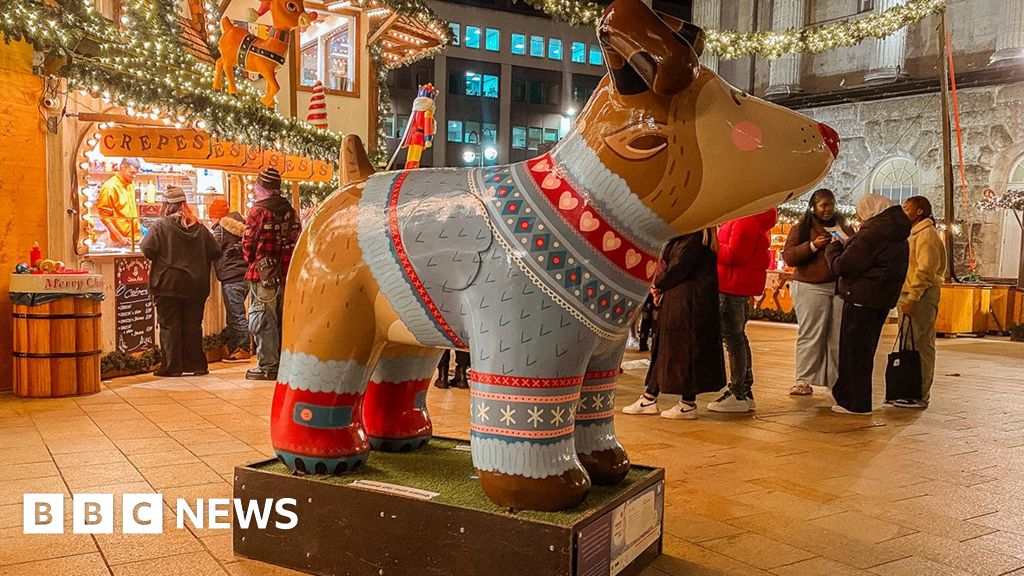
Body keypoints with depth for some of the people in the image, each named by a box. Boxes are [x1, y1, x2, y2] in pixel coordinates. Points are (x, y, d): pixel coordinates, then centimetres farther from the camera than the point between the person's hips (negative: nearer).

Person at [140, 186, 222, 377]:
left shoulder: (162, 225, -8)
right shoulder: (199, 227, 4)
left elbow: (147, 248, -14)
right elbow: (215, 252, 5)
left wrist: (162, 259, 6)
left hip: (168, 284, -4)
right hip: (195, 284, 4)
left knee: (169, 326, 3)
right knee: (193, 325, 10)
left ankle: (172, 366, 4)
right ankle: (196, 365, 13)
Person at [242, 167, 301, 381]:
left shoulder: (258, 211, -10)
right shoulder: (290, 211, 6)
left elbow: (248, 245, -7)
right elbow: (296, 239, 8)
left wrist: (252, 262, 11)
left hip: (263, 274, -6)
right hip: (286, 273, 6)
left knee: (263, 321, 0)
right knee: (283, 319, 14)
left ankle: (268, 367, 1)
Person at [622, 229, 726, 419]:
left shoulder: (696, 234, -16)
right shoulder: (684, 234, 14)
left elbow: (680, 266, -19)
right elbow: (668, 261, 16)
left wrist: (659, 284, -5)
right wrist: (660, 286, 2)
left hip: (688, 301, -10)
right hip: (675, 299, 10)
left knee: (685, 348, -2)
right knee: (663, 346, 12)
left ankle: (688, 404, 8)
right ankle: (649, 398, 19)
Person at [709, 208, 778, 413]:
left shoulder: (746, 221, -16)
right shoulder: (757, 220, 17)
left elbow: (734, 254, -22)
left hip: (733, 286, -11)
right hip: (744, 285, 11)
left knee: (733, 338, -6)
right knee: (738, 336, 16)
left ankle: (737, 395, -2)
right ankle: (746, 392, 23)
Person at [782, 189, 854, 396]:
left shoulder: (844, 228, 18)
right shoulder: (801, 228, 6)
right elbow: (788, 256, -3)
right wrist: (813, 245, -16)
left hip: (841, 286, 4)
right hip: (811, 287, -4)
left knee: (839, 336, 1)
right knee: (810, 336, -6)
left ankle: (837, 379, 8)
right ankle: (804, 380, -2)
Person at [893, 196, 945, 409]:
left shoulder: (926, 233, -9)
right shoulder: (915, 233, 23)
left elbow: (925, 270, -18)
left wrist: (912, 299, -22)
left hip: (922, 296, -10)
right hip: (910, 295, 10)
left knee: (921, 345, -8)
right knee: (910, 345, 11)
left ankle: (920, 395, -7)